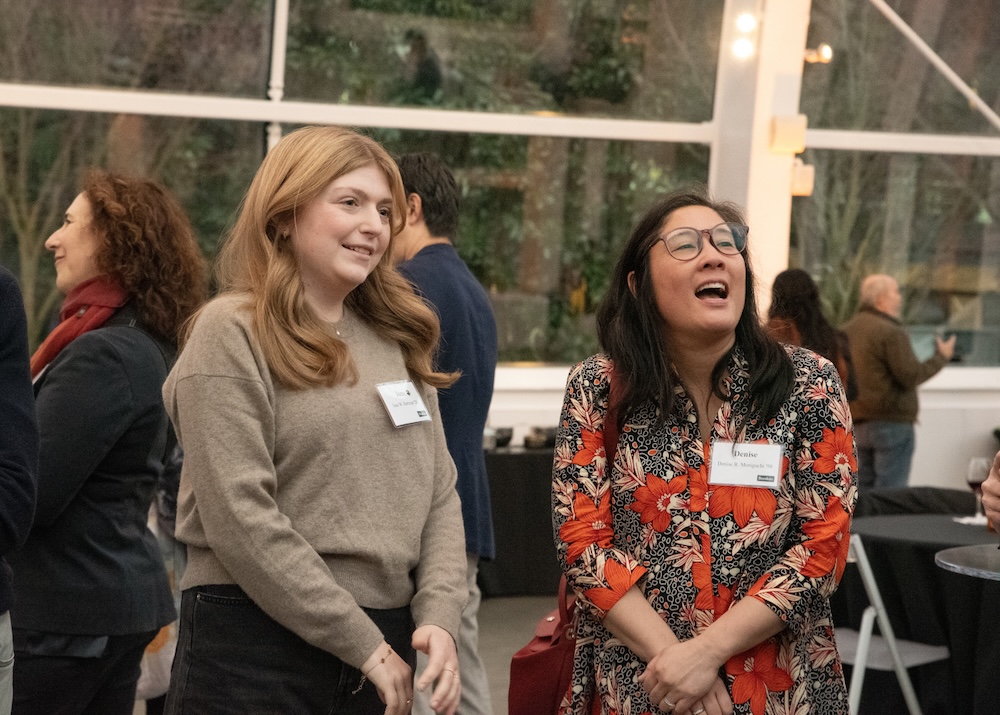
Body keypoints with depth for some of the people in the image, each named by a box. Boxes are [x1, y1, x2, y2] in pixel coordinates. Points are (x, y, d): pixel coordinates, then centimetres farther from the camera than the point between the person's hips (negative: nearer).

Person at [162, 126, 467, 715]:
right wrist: (361, 643, -13)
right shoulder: (232, 334, -6)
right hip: (254, 648, -6)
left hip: (383, 646, 6)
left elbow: (440, 492, 11)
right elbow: (240, 518, -14)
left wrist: (438, 618, -5)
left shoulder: (397, 339, 14)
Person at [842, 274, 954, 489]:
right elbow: (911, 376, -15)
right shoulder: (891, 332, -14)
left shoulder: (848, 330, 11)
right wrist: (941, 357, -2)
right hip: (891, 422, -8)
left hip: (856, 425, 8)